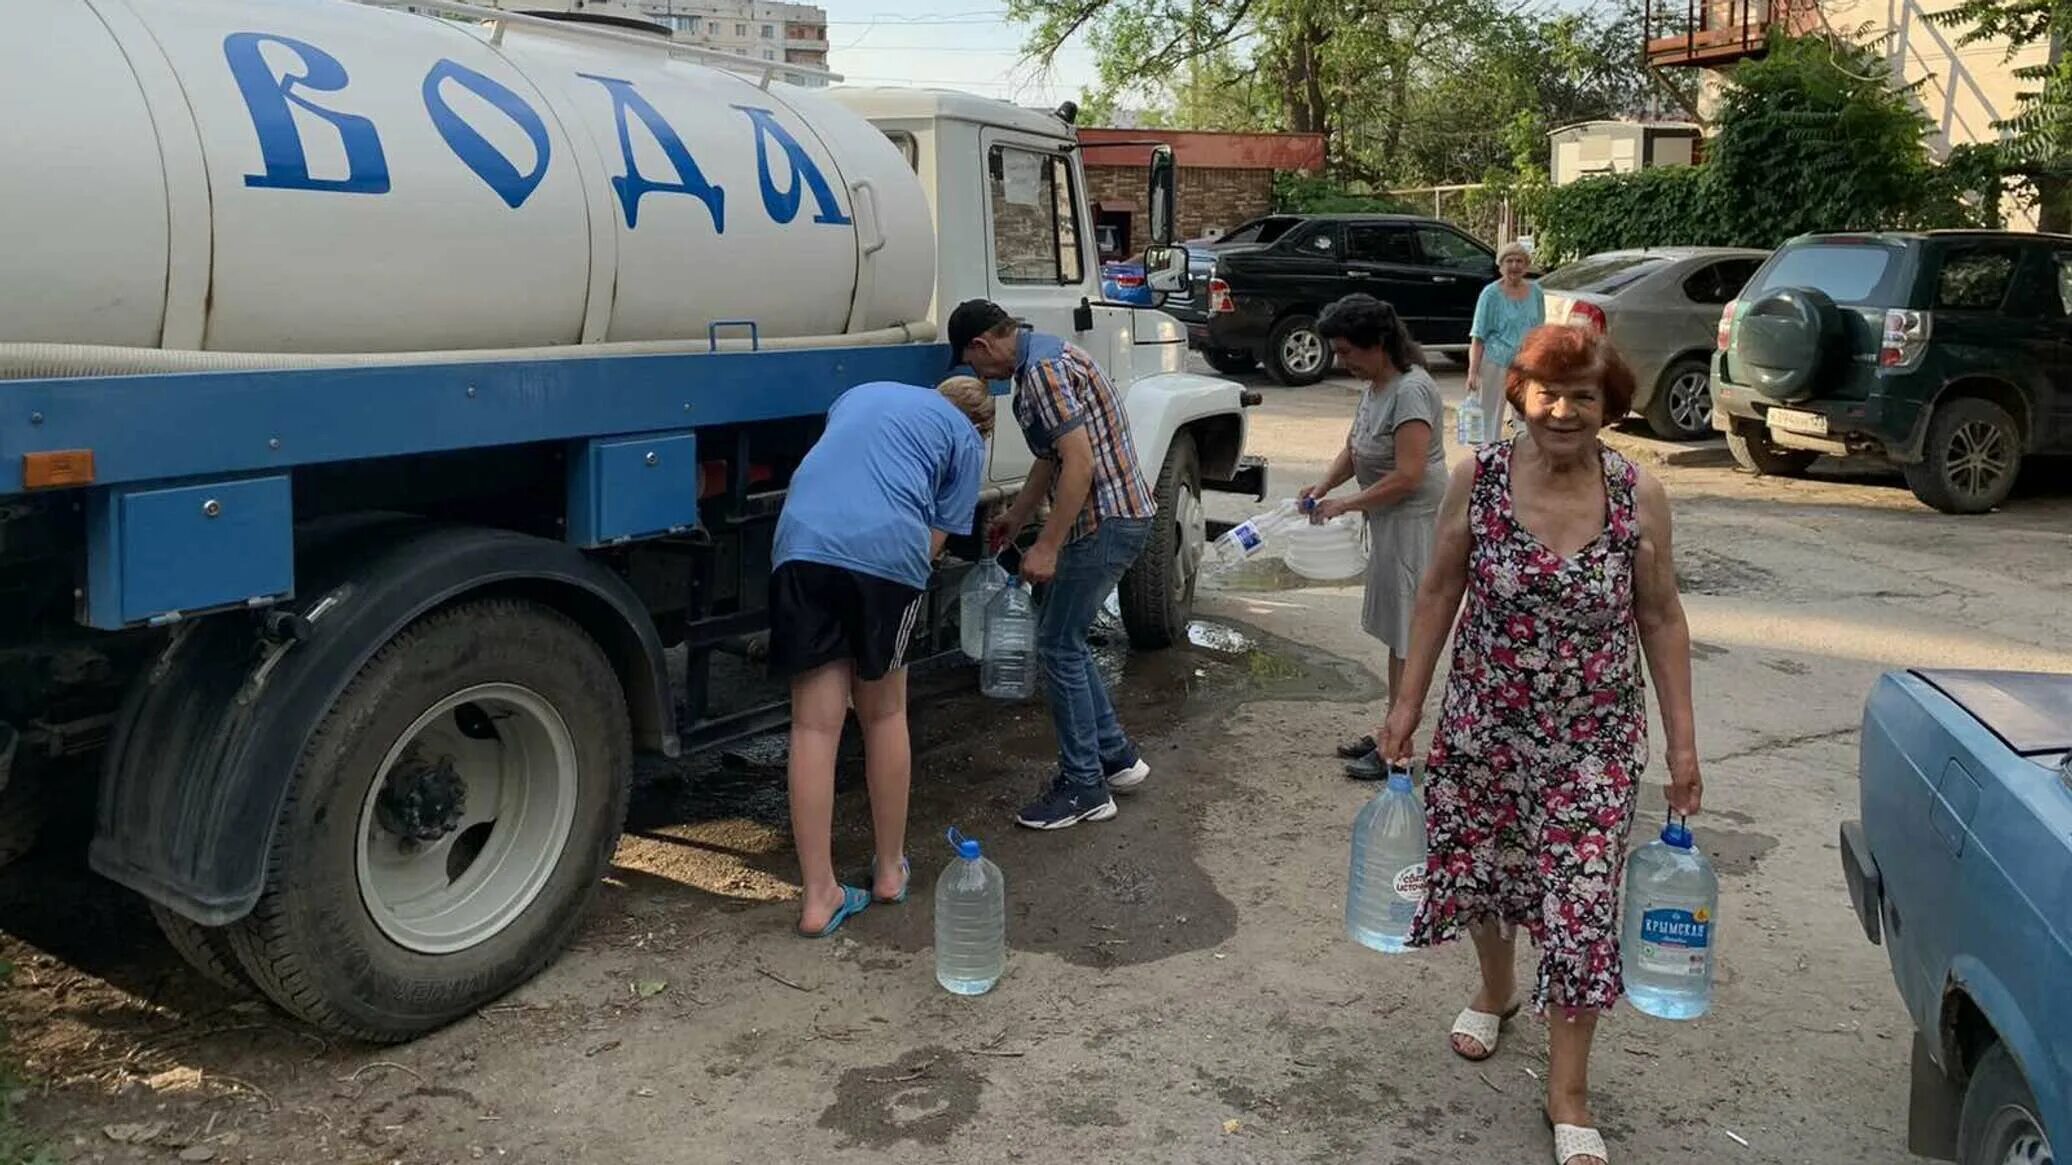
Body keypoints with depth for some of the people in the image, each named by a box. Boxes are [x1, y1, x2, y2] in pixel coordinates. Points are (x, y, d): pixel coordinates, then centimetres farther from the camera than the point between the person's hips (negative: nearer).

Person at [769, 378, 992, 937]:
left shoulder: (862, 393, 33)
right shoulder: (966, 439, 20)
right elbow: (936, 537, 13)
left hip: (801, 543, 3)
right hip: (887, 551, -3)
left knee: (815, 726, 5)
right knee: (884, 716, 16)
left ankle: (818, 896, 8)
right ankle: (889, 869, 29)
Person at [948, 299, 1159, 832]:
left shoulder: (1044, 370, -18)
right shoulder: (1040, 363, 16)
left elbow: (1080, 463, -25)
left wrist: (1047, 546, -23)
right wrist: (1015, 518, 34)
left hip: (1107, 520, -10)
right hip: (1113, 515, 10)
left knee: (1058, 645, -3)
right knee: (1063, 639, 17)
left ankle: (1084, 787, 5)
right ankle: (1115, 757, 25)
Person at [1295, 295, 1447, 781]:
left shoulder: (1411, 389, -21)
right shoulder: (1374, 386, 9)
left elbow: (1408, 475, -25)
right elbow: (1353, 448, 15)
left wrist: (1346, 504, -18)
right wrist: (1323, 487, -3)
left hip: (1415, 522, -10)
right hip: (1388, 522, 10)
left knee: (1406, 640, -3)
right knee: (1396, 634, 16)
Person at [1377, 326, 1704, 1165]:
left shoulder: (1638, 497, -11)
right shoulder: (1477, 480, -10)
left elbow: (1660, 618, -2)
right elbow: (1439, 593, 0)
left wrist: (1682, 740, -2)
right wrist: (1408, 700, 1)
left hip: (1594, 741, -1)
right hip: (1483, 725, 2)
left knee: (1581, 906, 1)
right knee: (1480, 869, 18)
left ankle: (1568, 1093, 19)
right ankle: (1494, 990, 51)